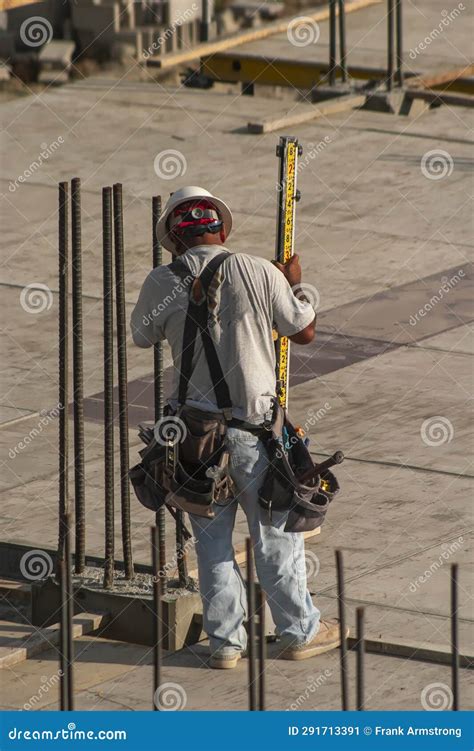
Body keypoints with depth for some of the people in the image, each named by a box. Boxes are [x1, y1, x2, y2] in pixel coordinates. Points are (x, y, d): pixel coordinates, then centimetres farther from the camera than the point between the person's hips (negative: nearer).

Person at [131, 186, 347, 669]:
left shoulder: (161, 282, -5)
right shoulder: (258, 273, -10)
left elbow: (142, 336, 13)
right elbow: (304, 332, 3)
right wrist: (294, 285, 21)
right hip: (253, 427, -2)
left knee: (211, 539, 13)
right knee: (276, 533, 12)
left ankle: (224, 642, 17)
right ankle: (299, 632, 23)